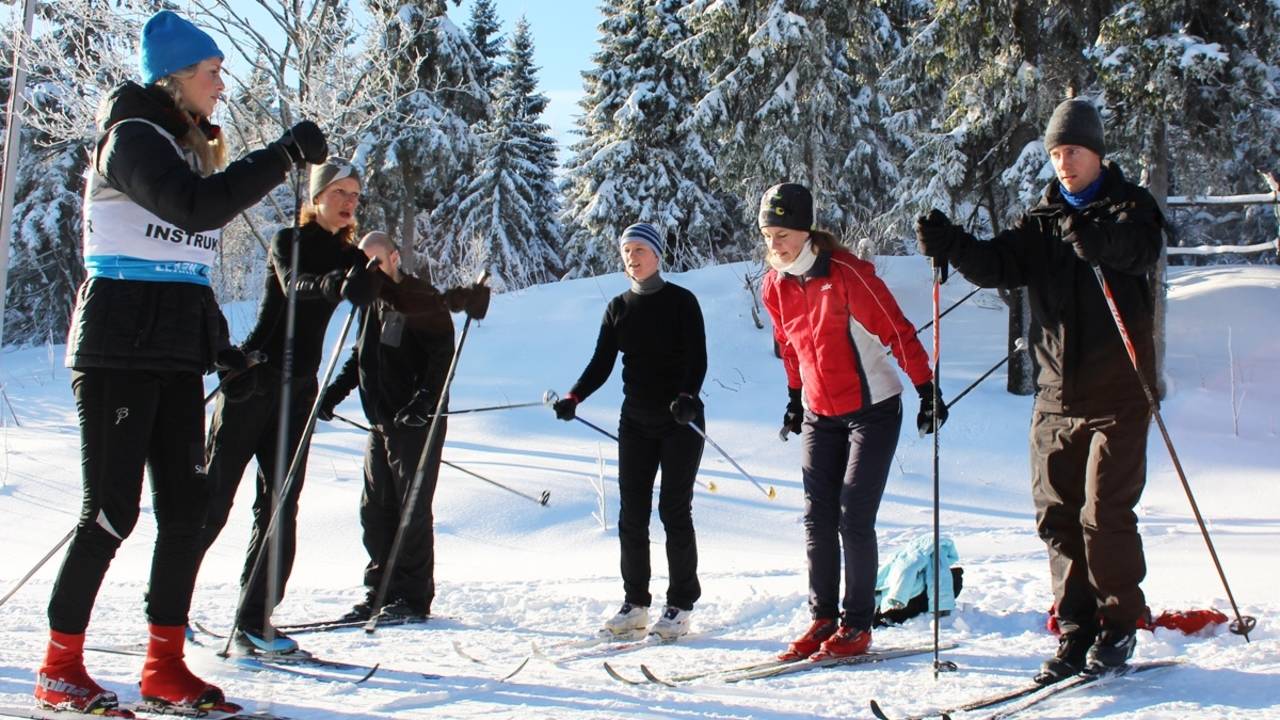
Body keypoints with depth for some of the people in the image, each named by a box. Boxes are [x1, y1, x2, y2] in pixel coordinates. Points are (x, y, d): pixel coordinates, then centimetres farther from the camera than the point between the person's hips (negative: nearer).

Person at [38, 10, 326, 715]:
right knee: (112, 511, -6)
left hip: (177, 354, 8)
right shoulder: (132, 136, -7)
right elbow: (198, 207, -25)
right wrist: (285, 155, -22)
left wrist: (217, 340, 16)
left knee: (186, 510, 4)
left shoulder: (186, 146, 20)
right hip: (119, 348, -8)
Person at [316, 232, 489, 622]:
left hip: (418, 422, -8)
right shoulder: (371, 303, 16)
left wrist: (425, 397, -27)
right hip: (380, 422, 8)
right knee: (375, 510, 8)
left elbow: (443, 355, -15)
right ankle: (380, 590, 16)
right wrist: (334, 392, 14)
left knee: (412, 511, -5)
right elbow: (360, 357, 25)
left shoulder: (423, 299, -7)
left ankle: (414, 596, 2)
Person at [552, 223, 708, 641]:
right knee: (631, 513, 3)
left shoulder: (681, 301, -3)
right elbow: (601, 364, 6)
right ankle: (635, 603, 11)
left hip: (680, 419, -5)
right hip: (636, 421, 5)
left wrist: (686, 396, -29)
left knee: (675, 511, -3)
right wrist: (574, 397, -11)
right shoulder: (618, 308, 11)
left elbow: (698, 358, -10)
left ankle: (680, 605, 6)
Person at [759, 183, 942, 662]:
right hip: (819, 415, 6)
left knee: (854, 518, -7)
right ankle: (822, 619, 13)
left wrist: (926, 391, -17)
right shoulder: (775, 287, 1)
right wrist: (796, 398, 20)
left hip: (872, 410, -6)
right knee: (817, 519, 3)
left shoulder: (846, 274, -19)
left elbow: (898, 332, -16)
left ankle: (856, 626, 4)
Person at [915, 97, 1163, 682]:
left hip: (1117, 392, -4)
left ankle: (1118, 624, 13)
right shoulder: (1041, 220, 11)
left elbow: (1140, 248, -23)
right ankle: (1076, 630, 15)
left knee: (1105, 514, -5)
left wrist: (1089, 236, -42)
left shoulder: (1130, 206, 0)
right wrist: (950, 246, -21)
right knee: (1056, 515, 5)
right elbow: (1000, 265, -3)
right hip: (1057, 392, 4)